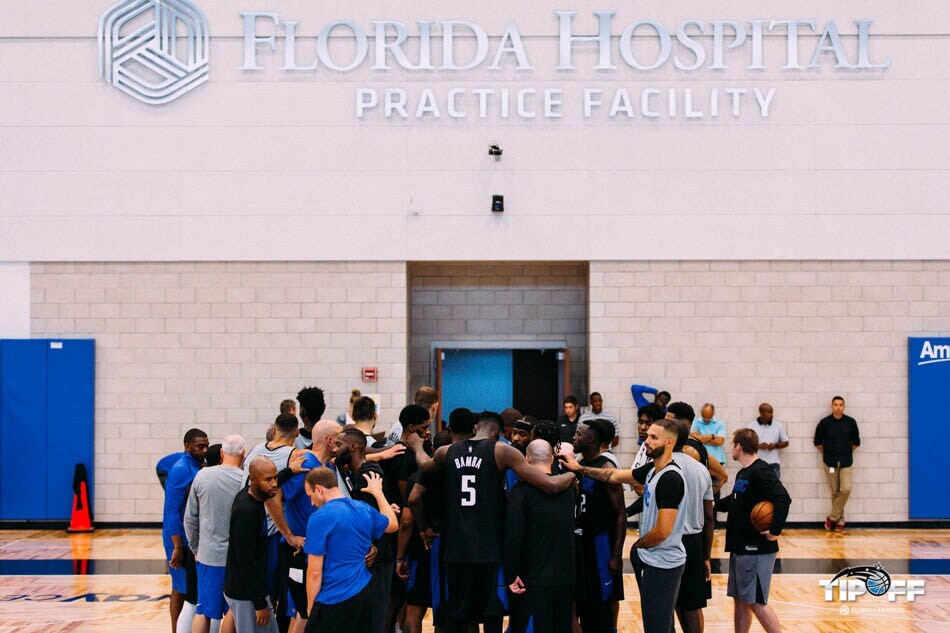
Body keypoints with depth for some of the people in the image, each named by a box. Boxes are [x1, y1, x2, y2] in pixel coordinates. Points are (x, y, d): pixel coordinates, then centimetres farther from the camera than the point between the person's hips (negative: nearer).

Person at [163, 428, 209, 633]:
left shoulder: (197, 467, 11)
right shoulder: (181, 470, -16)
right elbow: (172, 512, -20)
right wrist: (177, 547, -22)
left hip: (194, 540, 9)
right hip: (182, 541, -9)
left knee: (181, 589, 14)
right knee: (190, 594, -6)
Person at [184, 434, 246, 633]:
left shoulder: (202, 475, -1)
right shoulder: (245, 481, -11)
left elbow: (190, 518, 5)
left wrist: (195, 548, 16)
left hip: (207, 555, 3)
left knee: (203, 612, 11)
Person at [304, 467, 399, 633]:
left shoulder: (320, 518, -14)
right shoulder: (363, 509, 6)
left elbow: (315, 573, -14)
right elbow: (393, 525, 28)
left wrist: (311, 609, -4)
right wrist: (378, 492, 38)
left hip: (335, 601, -7)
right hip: (365, 594, 7)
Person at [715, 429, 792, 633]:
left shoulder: (760, 471, -16)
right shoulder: (742, 474, 13)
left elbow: (783, 499, -28)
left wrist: (775, 530, -27)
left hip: (757, 549, -9)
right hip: (739, 547, 9)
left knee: (756, 602, -6)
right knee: (740, 601, 13)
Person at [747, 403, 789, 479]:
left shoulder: (778, 426, 5)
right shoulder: (751, 427, 1)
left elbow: (785, 443, 11)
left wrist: (775, 445, -9)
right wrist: (758, 446, -15)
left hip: (773, 464, 0)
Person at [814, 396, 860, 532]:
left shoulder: (850, 422, 0)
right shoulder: (825, 423, -2)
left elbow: (856, 442, 11)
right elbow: (818, 442, 8)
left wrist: (846, 452, 11)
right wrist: (827, 452, 9)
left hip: (846, 462, 0)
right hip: (830, 462, 0)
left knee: (846, 489, -14)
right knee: (835, 492, 3)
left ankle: (832, 517, 0)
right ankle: (840, 521, 12)